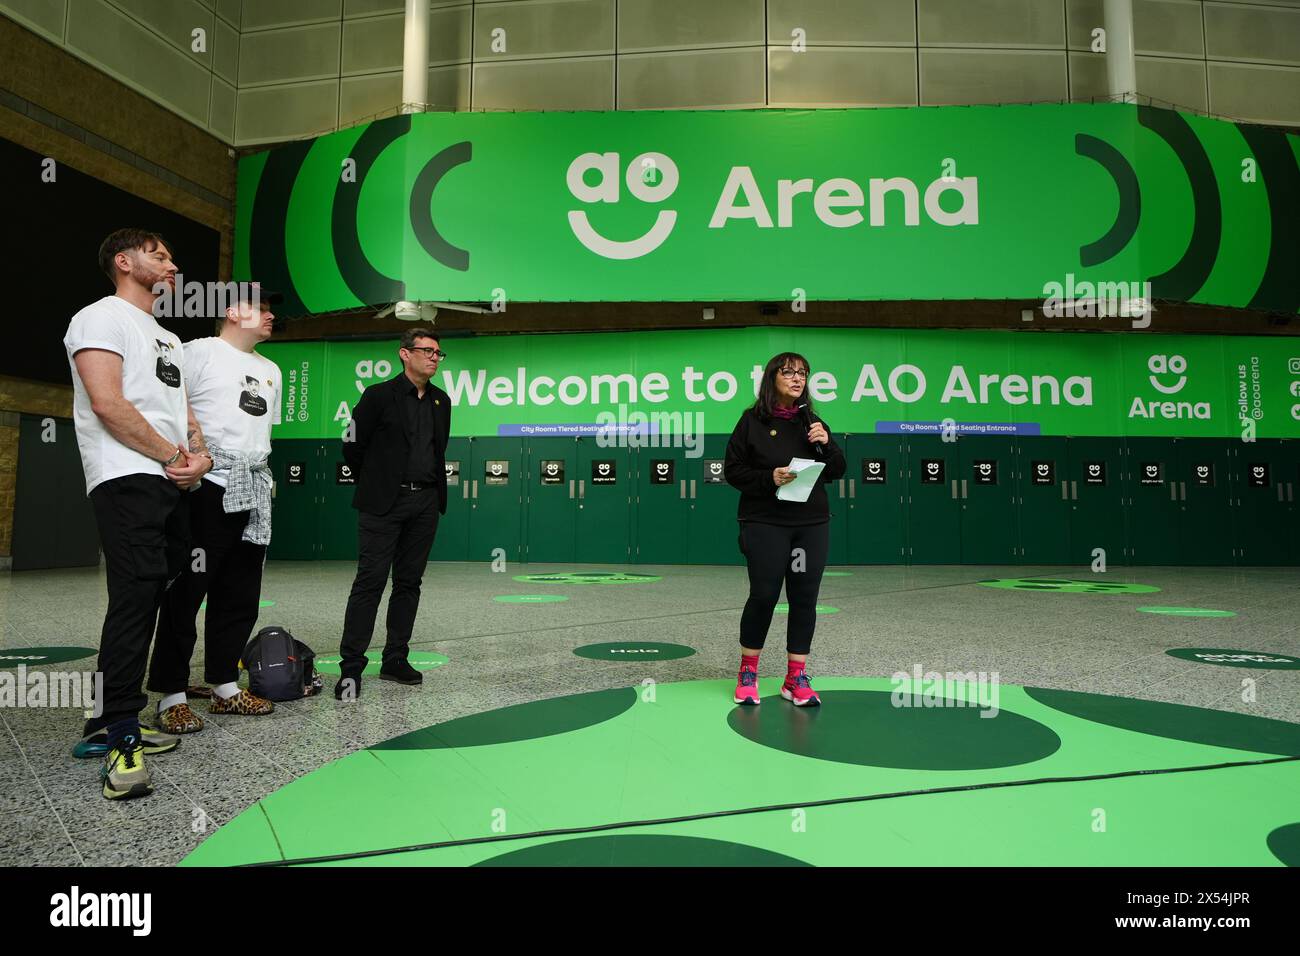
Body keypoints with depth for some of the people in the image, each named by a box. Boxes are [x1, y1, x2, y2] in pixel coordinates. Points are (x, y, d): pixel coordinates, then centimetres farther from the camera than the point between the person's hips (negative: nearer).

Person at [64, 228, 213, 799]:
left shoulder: (168, 340, 26)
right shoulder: (102, 318, -1)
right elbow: (108, 404, -14)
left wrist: (201, 455, 1)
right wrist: (174, 455, -9)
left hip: (172, 486, 9)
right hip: (128, 481, -9)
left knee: (147, 603, 8)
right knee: (135, 600, -15)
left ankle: (106, 726, 17)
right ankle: (119, 737, -10)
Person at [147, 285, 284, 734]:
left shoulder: (270, 370, 21)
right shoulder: (198, 352, -1)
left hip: (254, 493, 7)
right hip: (208, 488, -7)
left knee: (241, 596, 10)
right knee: (187, 591, -3)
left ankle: (225, 687, 21)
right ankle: (171, 696, 6)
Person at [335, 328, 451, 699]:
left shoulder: (441, 401, 13)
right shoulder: (379, 396, -4)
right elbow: (352, 445, -1)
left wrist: (435, 491, 16)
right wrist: (374, 484, 8)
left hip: (425, 503, 6)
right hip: (384, 503, -5)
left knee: (409, 582, 9)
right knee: (370, 581, -7)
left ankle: (395, 660, 18)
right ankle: (351, 667, -1)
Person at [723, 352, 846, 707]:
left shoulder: (812, 422, 10)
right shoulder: (752, 421, -2)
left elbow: (836, 473, 11)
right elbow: (733, 470, -3)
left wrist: (826, 443, -7)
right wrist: (769, 478, -17)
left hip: (812, 524, 4)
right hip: (765, 524, -4)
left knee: (804, 599, 4)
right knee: (764, 596, -3)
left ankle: (796, 677, 16)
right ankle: (748, 672, 19)